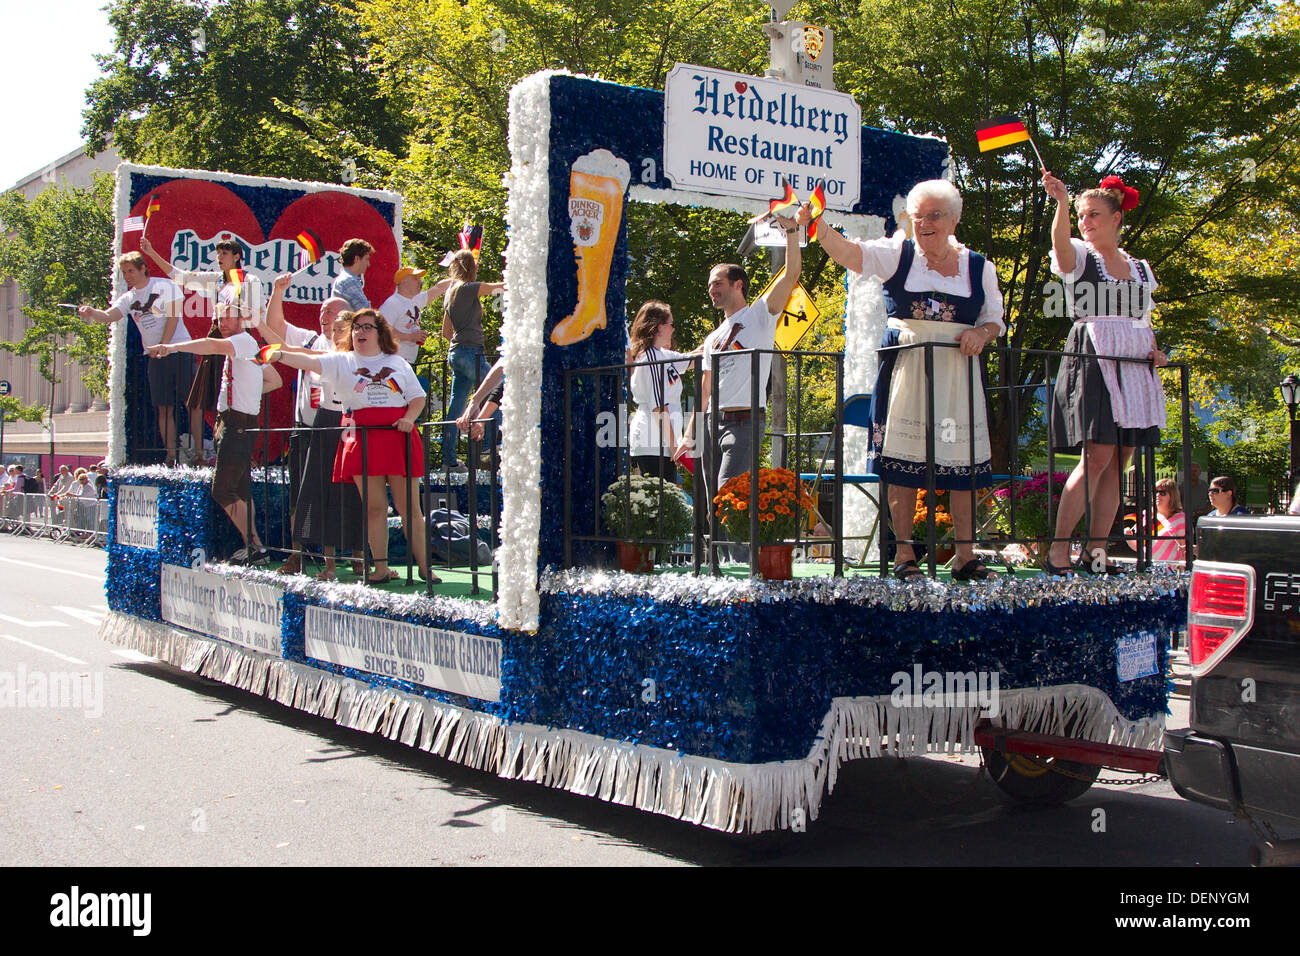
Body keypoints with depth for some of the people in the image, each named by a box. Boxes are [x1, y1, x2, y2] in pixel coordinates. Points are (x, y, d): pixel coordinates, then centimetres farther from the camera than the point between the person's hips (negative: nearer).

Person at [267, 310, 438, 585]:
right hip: (361, 439, 0)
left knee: (409, 506, 0)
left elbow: (418, 397, 14)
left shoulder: (397, 363, 14)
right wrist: (281, 355, -24)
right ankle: (381, 568, 7)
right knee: (374, 507, 1)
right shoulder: (341, 362, 10)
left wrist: (409, 418, -5)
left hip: (398, 437, 0)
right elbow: (310, 362, -6)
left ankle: (424, 566, 6)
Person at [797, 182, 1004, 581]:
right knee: (903, 464, -2)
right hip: (904, 370, -2)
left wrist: (982, 333, -9)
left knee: (963, 464, 3)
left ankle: (965, 556, 13)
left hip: (958, 375, 2)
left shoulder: (978, 267, 9)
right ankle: (904, 555, 7)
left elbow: (995, 321, 14)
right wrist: (816, 224, -31)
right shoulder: (897, 255, 2)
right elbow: (848, 251, -14)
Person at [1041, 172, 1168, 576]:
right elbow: (1061, 243, -21)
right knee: (1097, 455, -16)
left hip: (1134, 367, 5)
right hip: (1092, 358, -5)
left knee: (1119, 460, 1)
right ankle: (1059, 547, -11)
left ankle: (1095, 551, 5)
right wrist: (1062, 202, -38)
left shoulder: (1139, 268, 19)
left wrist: (1155, 352, 5)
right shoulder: (1079, 256, 3)